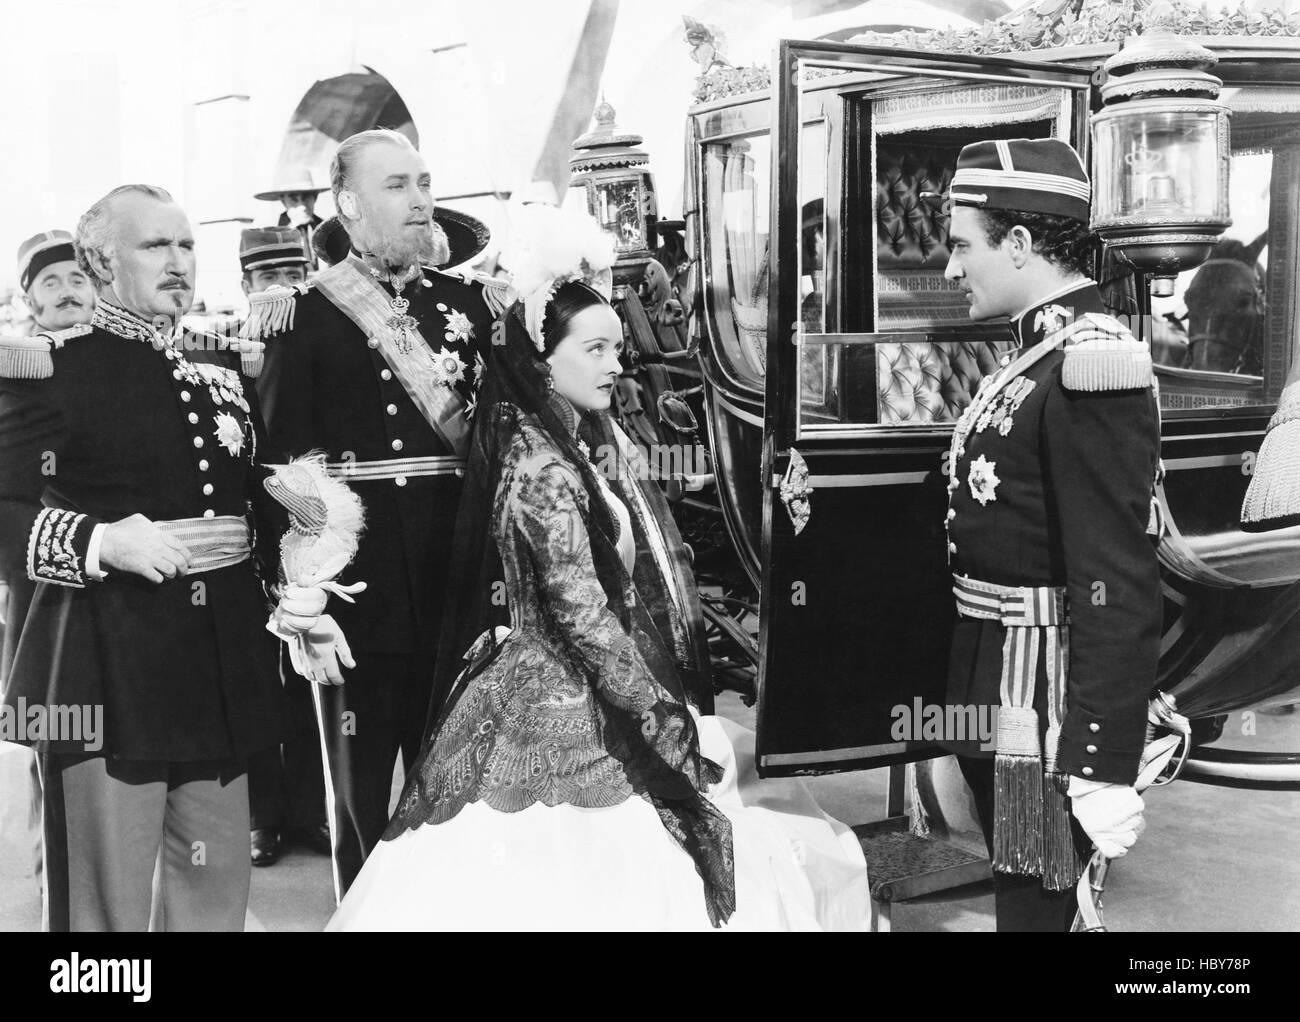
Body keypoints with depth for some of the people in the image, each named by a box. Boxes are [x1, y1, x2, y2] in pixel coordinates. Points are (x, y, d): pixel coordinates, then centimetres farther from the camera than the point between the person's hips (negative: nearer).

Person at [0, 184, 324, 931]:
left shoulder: (224, 367, 13)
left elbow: (263, 499, 19)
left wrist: (296, 582, 2)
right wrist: (100, 542, -23)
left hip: (224, 656, 6)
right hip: (107, 661, -5)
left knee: (219, 881, 14)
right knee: (107, 896, 4)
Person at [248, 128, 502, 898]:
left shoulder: (468, 302, 9)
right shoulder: (307, 313, -1)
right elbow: (280, 454, -5)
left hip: (454, 581, 3)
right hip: (355, 583, -3)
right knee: (361, 787, 8)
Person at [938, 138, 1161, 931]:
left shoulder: (1093, 367, -21)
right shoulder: (1039, 353, 8)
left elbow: (1120, 590, -25)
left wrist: (1104, 769, -25)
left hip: (1048, 699, -9)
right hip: (993, 684, 9)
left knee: (1039, 904, 4)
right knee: (1016, 884, 22)